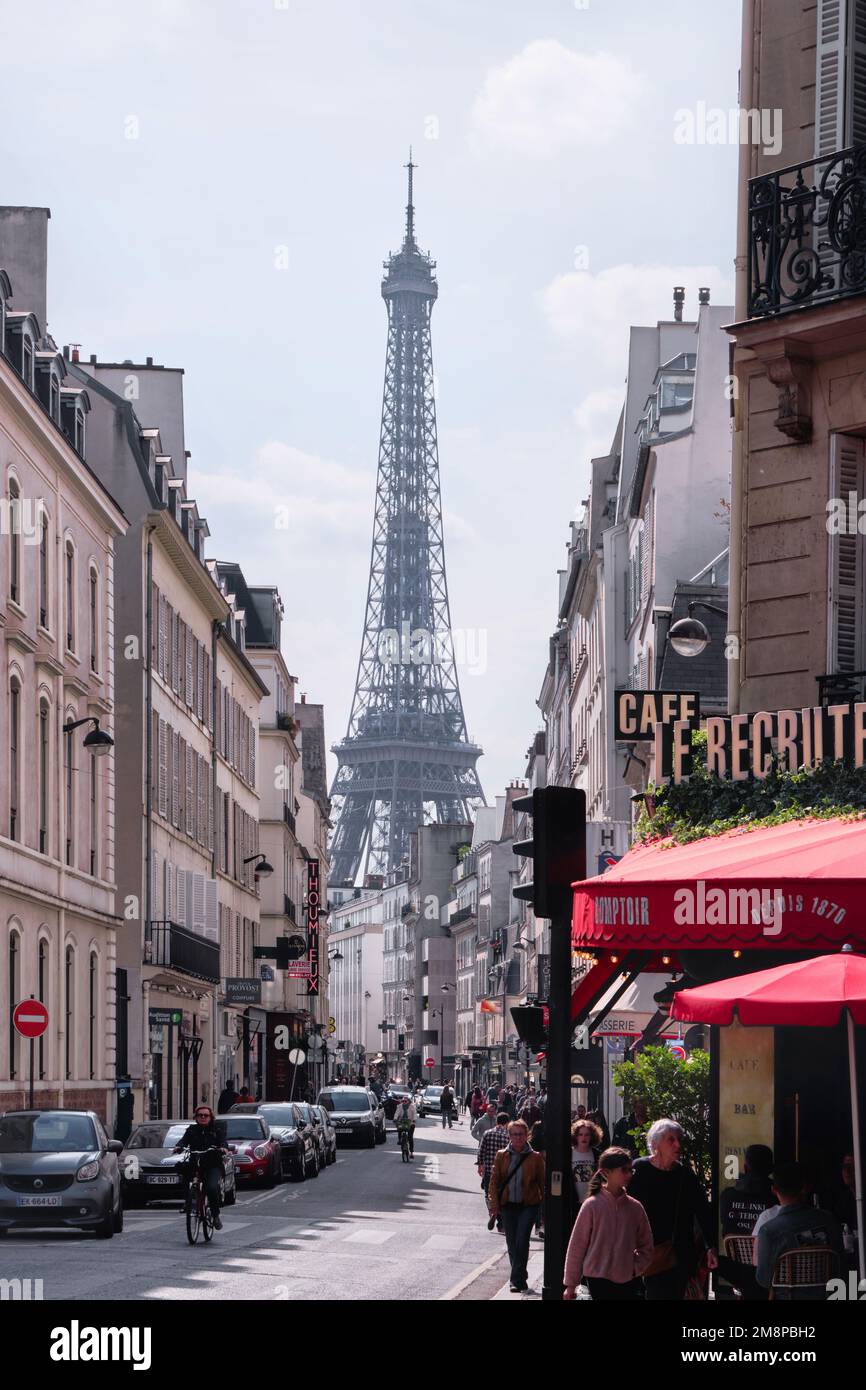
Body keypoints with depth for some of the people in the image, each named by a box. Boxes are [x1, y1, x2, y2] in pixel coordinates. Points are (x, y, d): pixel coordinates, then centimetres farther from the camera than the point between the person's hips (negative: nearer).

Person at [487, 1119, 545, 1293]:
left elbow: (542, 1183, 3)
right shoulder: (502, 1156, 4)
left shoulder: (535, 1158, -2)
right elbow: (494, 1181, 6)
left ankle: (516, 1280, -9)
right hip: (508, 1205, 3)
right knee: (512, 1243, 8)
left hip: (528, 1205, -3)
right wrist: (495, 1205, 0)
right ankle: (519, 1278, 23)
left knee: (522, 1240, -14)